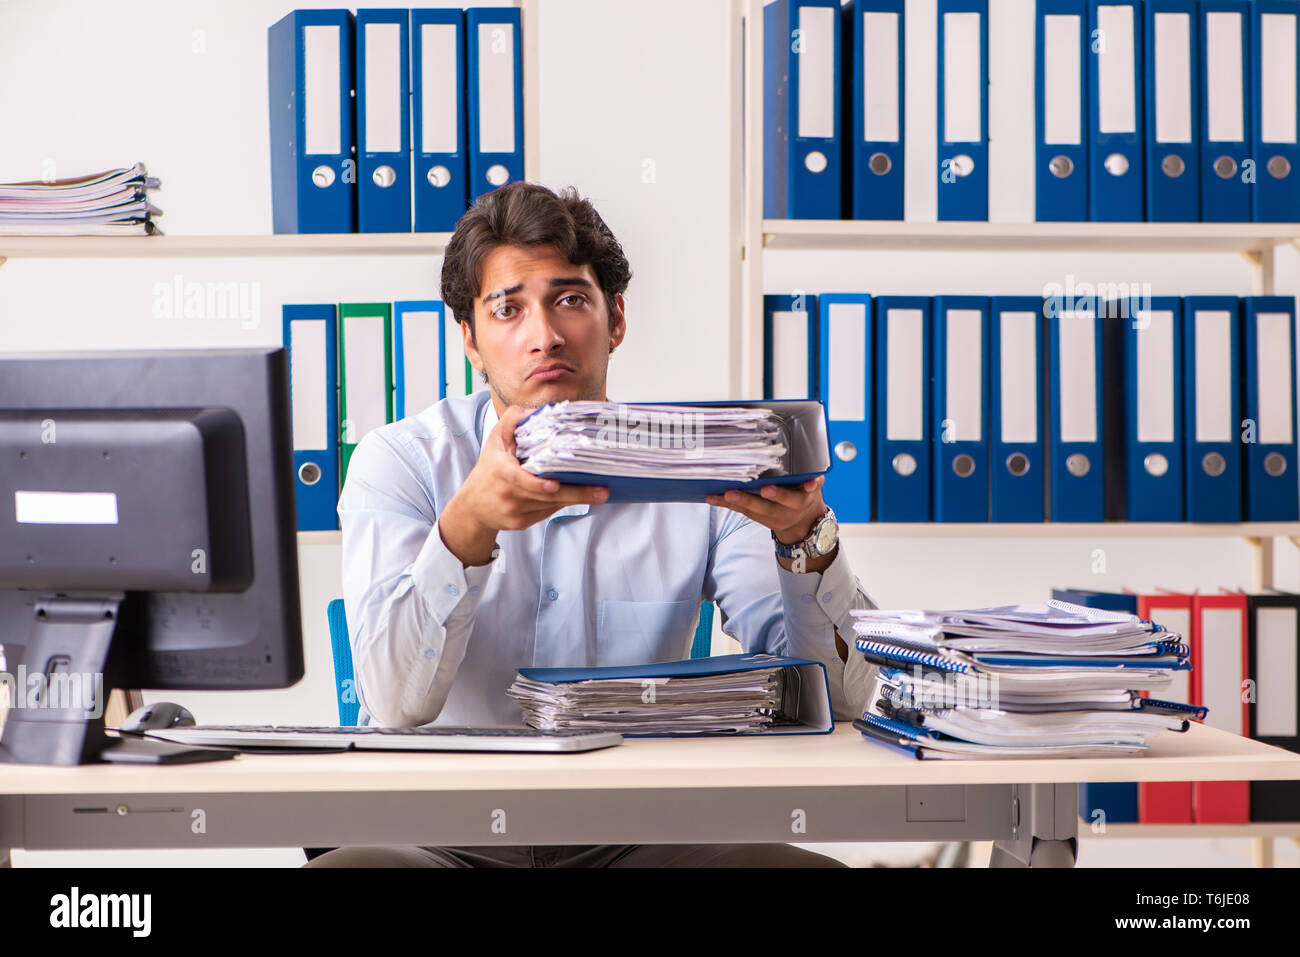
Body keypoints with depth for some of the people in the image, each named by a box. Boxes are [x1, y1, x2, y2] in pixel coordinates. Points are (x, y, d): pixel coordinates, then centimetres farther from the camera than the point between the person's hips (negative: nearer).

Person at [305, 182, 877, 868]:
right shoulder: (400, 463, 0)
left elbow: (833, 700, -5)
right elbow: (395, 702, -15)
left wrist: (805, 538, -23)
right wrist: (468, 526, -31)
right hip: (440, 833, -1)